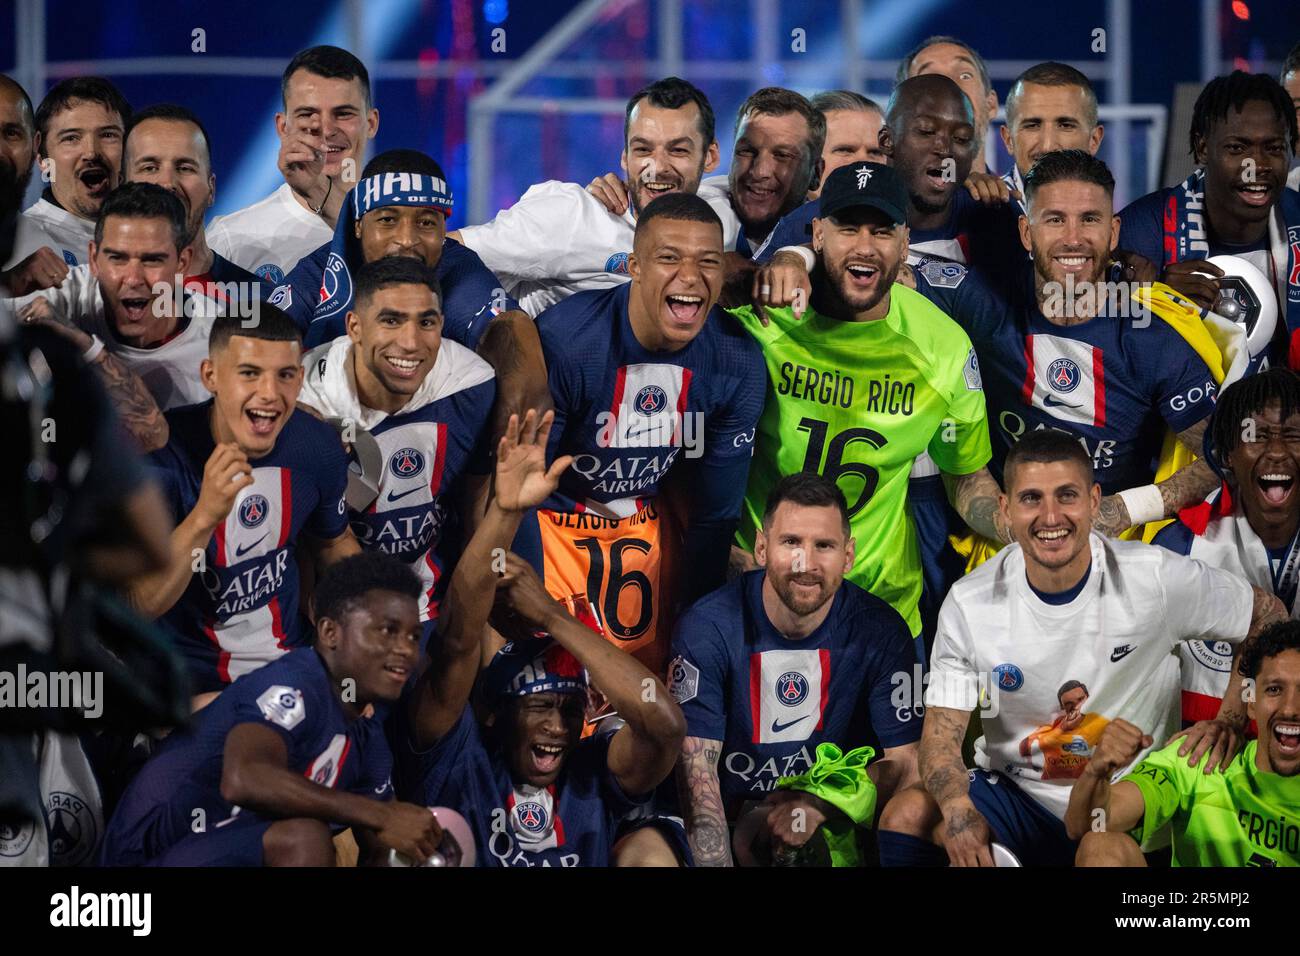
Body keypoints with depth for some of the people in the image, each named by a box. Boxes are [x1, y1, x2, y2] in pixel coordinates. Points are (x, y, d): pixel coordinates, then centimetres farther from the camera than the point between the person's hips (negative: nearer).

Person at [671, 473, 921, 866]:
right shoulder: (706, 629, -11)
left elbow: (905, 761, -2)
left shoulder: (881, 632, -5)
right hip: (730, 822, -2)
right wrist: (716, 864, -33)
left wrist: (816, 807, -18)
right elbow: (697, 769, -18)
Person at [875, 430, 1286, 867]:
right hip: (1014, 794, 2)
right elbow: (941, 736, -7)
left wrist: (1229, 719, -8)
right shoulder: (969, 603, -6)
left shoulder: (1156, 577, -10)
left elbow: (1268, 617, 5)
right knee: (907, 814, -25)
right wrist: (957, 806, -29)